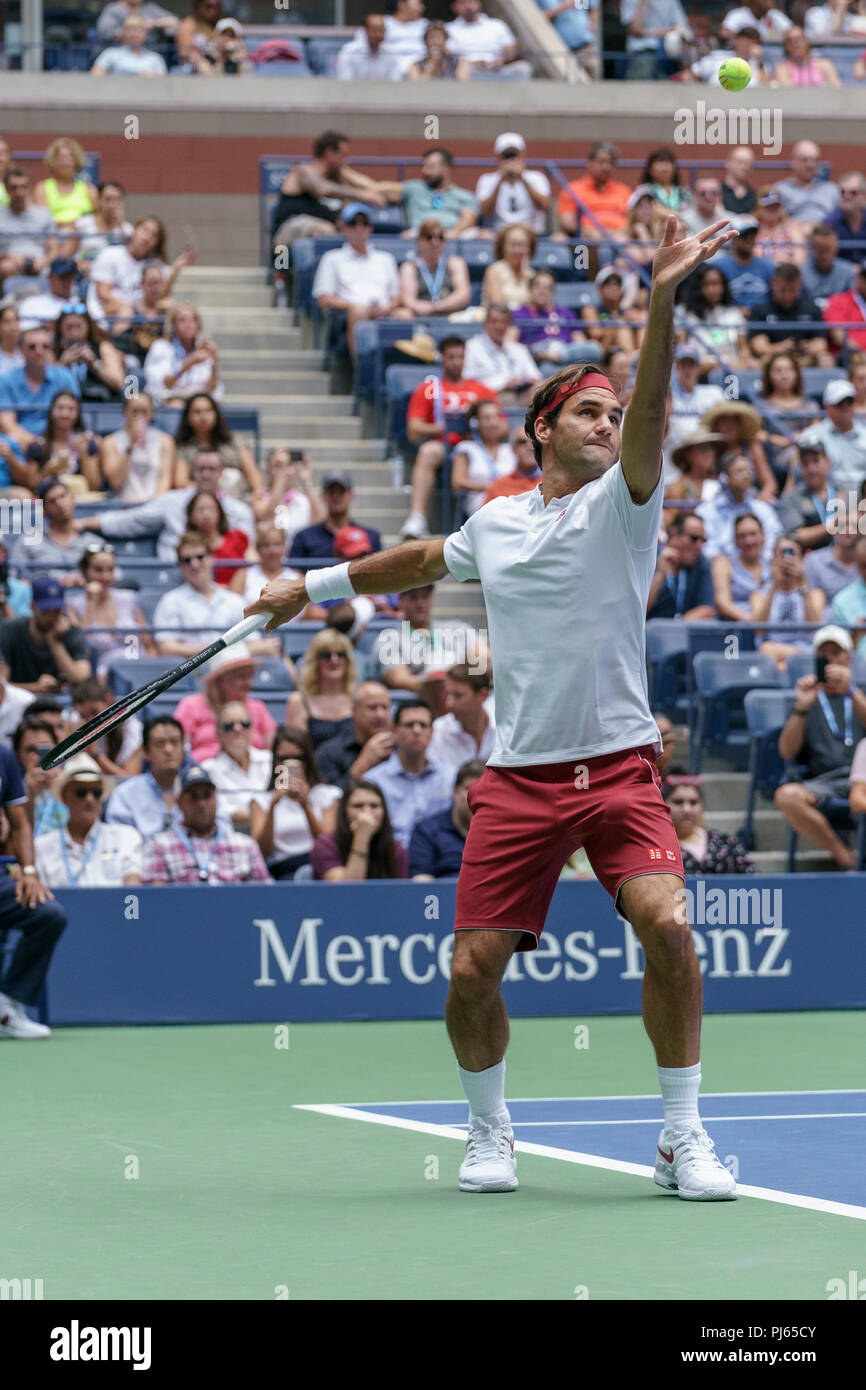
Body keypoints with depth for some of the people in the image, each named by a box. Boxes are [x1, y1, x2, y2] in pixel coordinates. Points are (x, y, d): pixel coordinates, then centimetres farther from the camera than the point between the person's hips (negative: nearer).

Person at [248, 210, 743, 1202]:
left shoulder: (620, 504, 1)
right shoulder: (493, 523, 11)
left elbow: (651, 412, -18)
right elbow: (425, 562, 34)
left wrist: (662, 304, -33)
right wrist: (314, 584, 41)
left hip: (618, 768, -3)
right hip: (518, 777, 3)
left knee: (665, 923, -24)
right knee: (472, 968, -5)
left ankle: (683, 1139, -10)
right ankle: (489, 1132, 22)